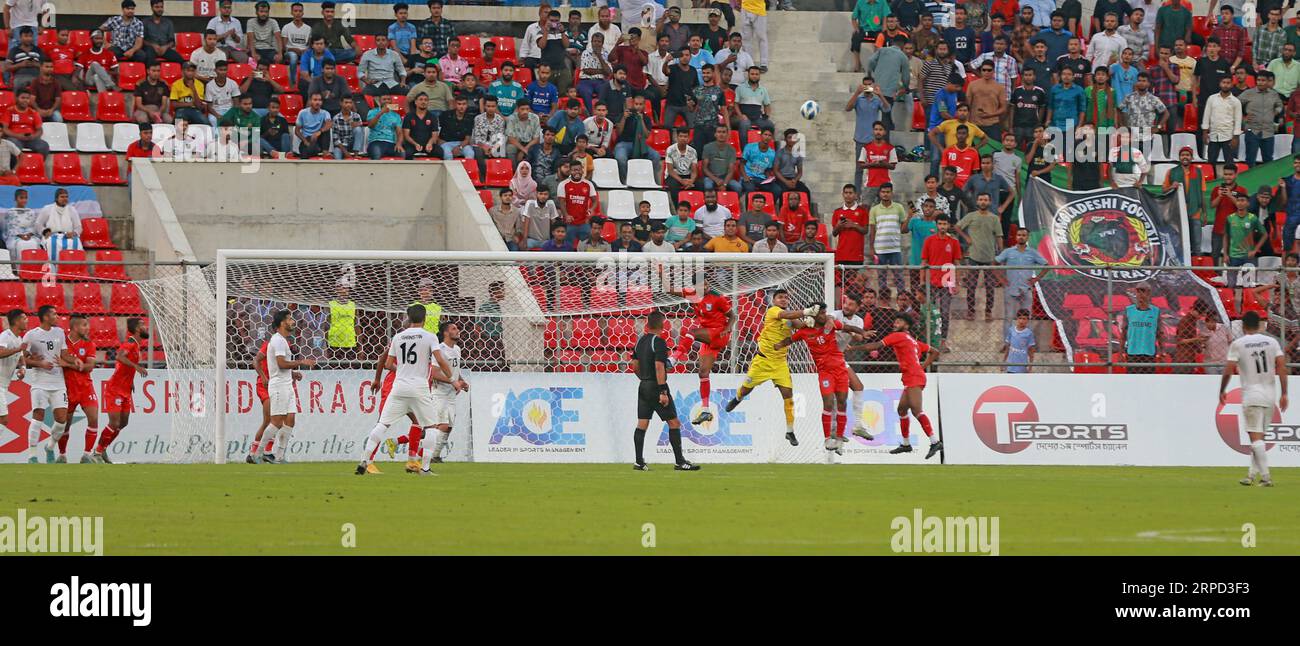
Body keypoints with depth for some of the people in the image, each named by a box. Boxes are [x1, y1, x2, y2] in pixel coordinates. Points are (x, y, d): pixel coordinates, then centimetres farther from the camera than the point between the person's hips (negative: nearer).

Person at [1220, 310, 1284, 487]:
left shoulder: (1238, 344, -4)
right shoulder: (1271, 342, 5)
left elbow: (1228, 371, -6)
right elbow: (1282, 368, -2)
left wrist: (1222, 391, 9)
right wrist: (1284, 394, 0)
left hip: (1251, 395, -4)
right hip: (1270, 395, 4)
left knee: (1256, 437, -6)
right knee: (1259, 437, 15)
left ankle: (1266, 476, -16)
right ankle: (1252, 475, 17)